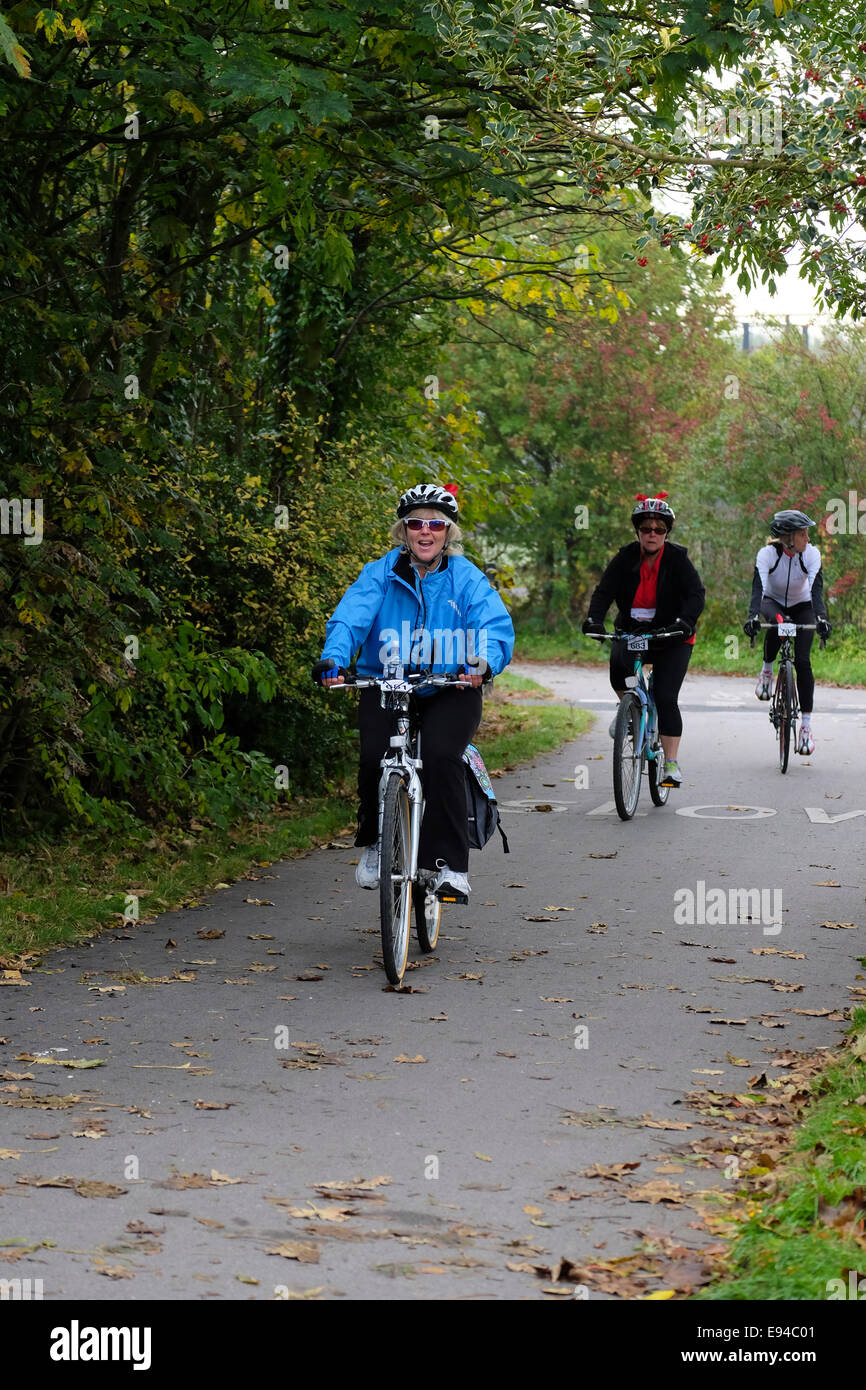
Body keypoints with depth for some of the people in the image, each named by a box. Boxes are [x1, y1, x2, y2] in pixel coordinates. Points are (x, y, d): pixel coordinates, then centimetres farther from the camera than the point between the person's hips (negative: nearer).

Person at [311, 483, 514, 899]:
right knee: (375, 757, -22)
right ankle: (374, 841, 8)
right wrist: (333, 658, -35)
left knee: (440, 756, -26)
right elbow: (349, 618, -14)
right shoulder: (380, 575, 1)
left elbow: (496, 627, -15)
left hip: (450, 690, -1)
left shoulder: (467, 579, 0)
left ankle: (448, 864, -16)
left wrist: (484, 662, -38)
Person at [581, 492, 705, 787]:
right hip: (632, 632, 2)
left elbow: (696, 594, -17)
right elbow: (604, 591, -12)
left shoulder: (677, 559, -9)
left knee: (665, 698, -12)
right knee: (618, 661, -31)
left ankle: (671, 764, -4)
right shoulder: (626, 558, -4)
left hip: (672, 639, -2)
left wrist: (684, 621, -37)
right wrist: (594, 619, -32)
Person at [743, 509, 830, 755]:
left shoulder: (811, 554, -23)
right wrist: (753, 615, -55)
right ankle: (767, 670, -10)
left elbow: (816, 587, -34)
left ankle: (806, 725, -8)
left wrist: (820, 616, -51)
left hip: (802, 606, 1)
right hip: (773, 602, -1)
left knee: (802, 661, -14)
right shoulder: (767, 553, -26)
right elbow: (758, 586, -38)